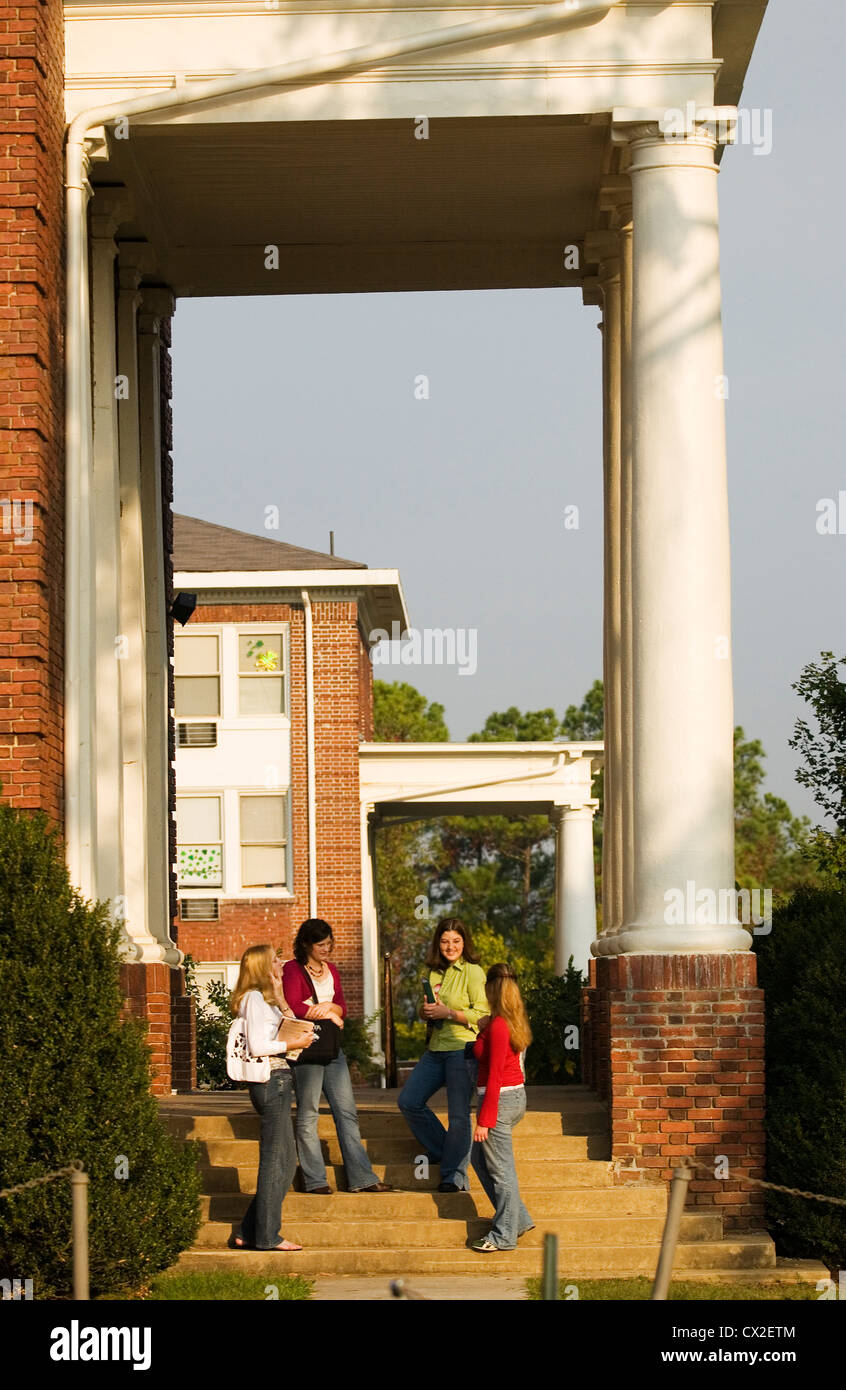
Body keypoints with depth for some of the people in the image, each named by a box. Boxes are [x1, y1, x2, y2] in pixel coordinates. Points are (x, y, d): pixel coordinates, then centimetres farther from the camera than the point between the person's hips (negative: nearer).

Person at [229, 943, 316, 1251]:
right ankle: (267, 1236, 0)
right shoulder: (255, 998, -10)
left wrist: (299, 1036, 7)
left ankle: (249, 1233, 15)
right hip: (271, 1081, -10)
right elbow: (256, 1046, -18)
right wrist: (293, 1044, -10)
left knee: (286, 1160, 12)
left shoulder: (262, 999, 20)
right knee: (274, 1160, -5)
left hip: (276, 1082, 10)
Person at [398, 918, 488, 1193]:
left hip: (463, 1049, -8)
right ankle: (441, 1150, 23)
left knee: (459, 1115, -7)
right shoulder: (434, 973, 15)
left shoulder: (473, 972, -6)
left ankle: (454, 1176, -2)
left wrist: (447, 1012, -17)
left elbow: (482, 1015, -12)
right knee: (408, 1102, 7)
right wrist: (425, 1012, 2)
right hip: (436, 1048, 8)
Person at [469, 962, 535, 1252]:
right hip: (516, 1096, 10)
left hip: (500, 1098, -10)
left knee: (500, 1169, -1)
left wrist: (484, 1120, -18)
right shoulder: (515, 1021, 7)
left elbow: (495, 1076, -20)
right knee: (479, 1158, 19)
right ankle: (517, 1218, 21)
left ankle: (504, 1235, 7)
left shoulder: (498, 1025, -19)